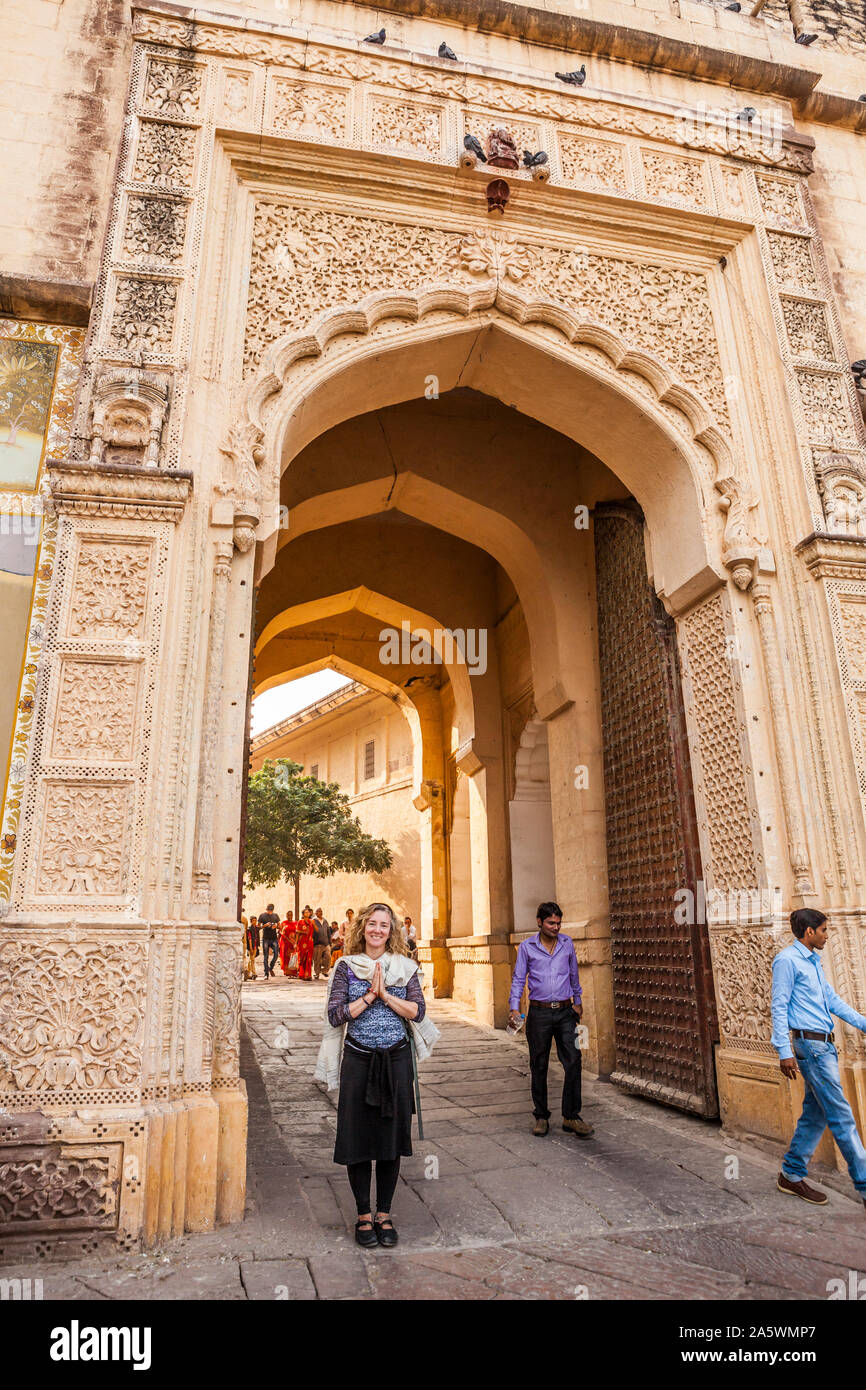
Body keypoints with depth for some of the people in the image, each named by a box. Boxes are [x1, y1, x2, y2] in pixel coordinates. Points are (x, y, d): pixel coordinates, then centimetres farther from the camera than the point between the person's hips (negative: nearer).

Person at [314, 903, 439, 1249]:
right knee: (357, 1139, 5)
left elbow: (417, 1012, -6)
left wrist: (385, 993, -15)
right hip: (358, 1061, -1)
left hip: (396, 1060, 1)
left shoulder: (404, 967, 3)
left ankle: (384, 1214, 25)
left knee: (392, 1137, 8)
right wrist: (370, 995, -16)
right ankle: (363, 1215, 23)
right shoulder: (347, 967, -1)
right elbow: (335, 1015, -8)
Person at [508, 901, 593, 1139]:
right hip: (539, 1013, -2)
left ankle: (571, 1116, 6)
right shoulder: (527, 947, -2)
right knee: (539, 1067, 5)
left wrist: (577, 1001, 24)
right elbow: (518, 979, 2)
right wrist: (514, 1008, -7)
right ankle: (541, 1117, 18)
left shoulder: (567, 943, 6)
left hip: (565, 1012, 2)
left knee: (573, 1062, -5)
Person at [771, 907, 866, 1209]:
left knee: (816, 1114, 12)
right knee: (841, 1116, -5)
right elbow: (779, 1007, -13)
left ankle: (792, 1175, 21)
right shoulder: (787, 960, -10)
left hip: (825, 1045, 9)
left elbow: (832, 1000, 21)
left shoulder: (813, 961, 18)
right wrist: (785, 1051, -17)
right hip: (809, 1043, -9)